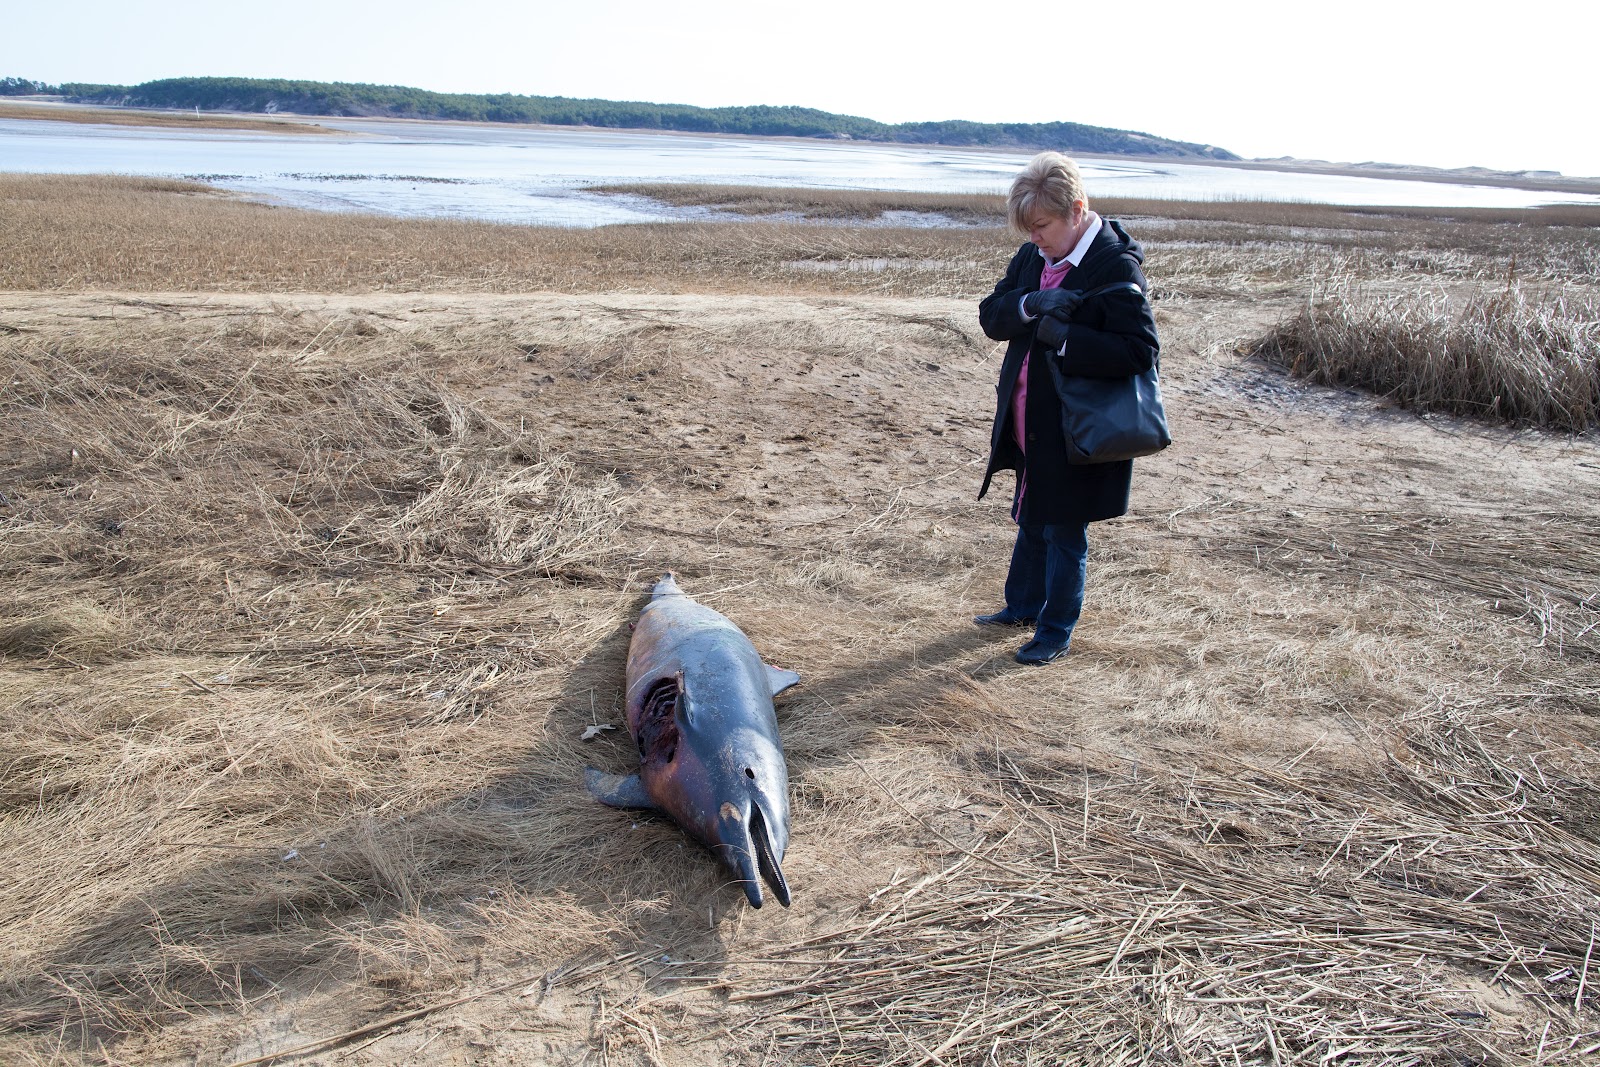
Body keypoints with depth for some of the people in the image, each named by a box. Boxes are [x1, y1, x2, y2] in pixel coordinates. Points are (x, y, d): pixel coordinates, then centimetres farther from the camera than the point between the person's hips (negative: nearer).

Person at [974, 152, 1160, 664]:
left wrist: (1064, 337, -28)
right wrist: (1030, 303, -20)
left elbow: (1141, 351, -25)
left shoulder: (1116, 267, -20)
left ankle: (1055, 632, 25)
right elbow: (991, 315, 0)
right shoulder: (1033, 256, 3)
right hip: (1028, 426, 7)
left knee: (1063, 532, 7)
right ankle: (1022, 607, 42)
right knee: (1031, 519, 23)